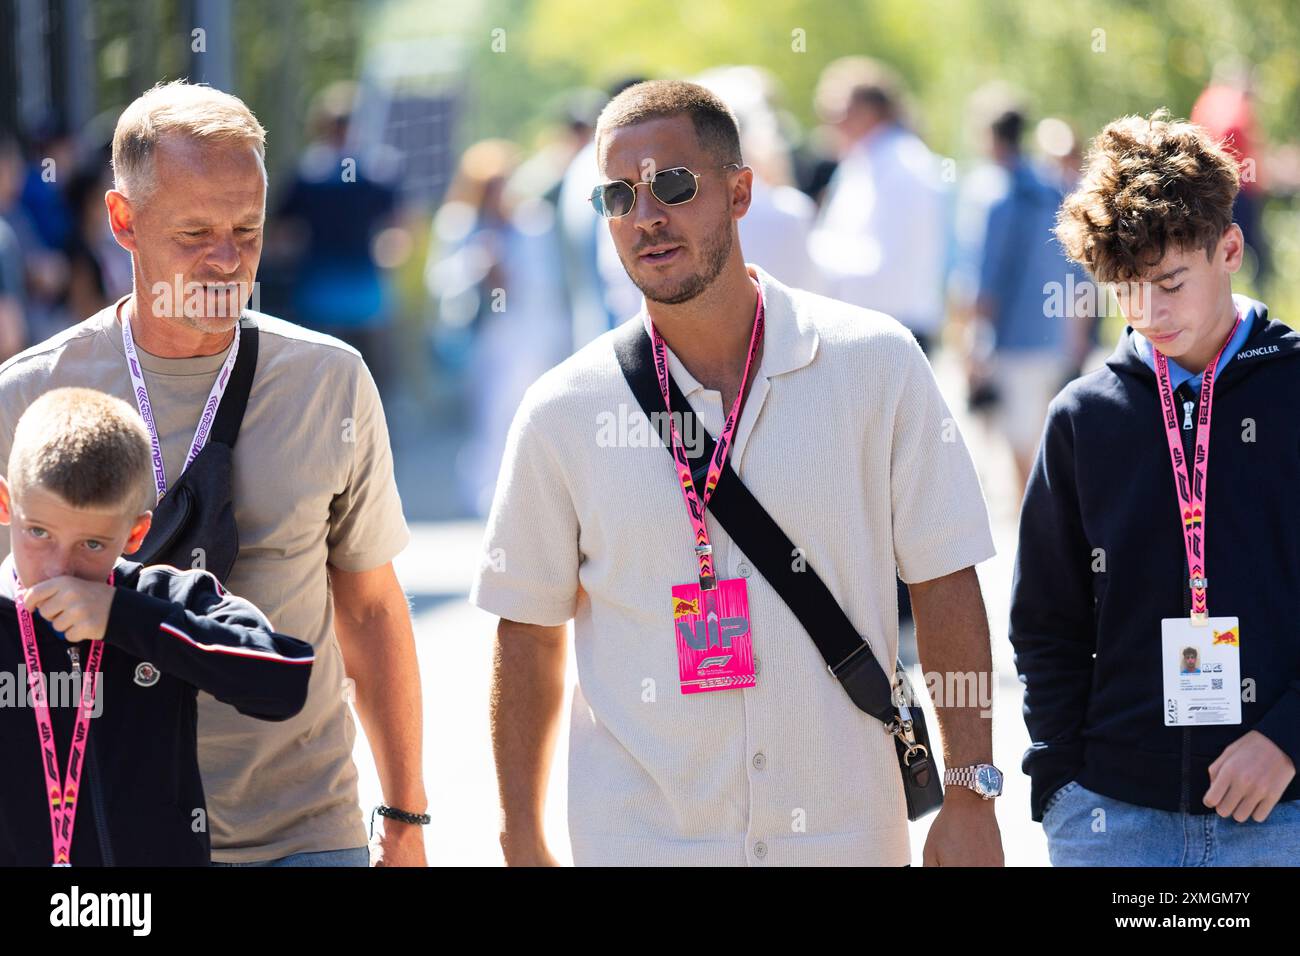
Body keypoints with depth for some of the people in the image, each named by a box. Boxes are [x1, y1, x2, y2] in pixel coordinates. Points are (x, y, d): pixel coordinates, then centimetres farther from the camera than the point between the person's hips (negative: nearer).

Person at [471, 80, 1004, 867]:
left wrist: (970, 802, -2)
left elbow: (944, 583, 1)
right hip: (638, 840, 0)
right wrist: (522, 840, 3)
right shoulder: (565, 411, -1)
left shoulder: (874, 364, -2)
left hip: (847, 831, 0)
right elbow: (529, 635, 6)